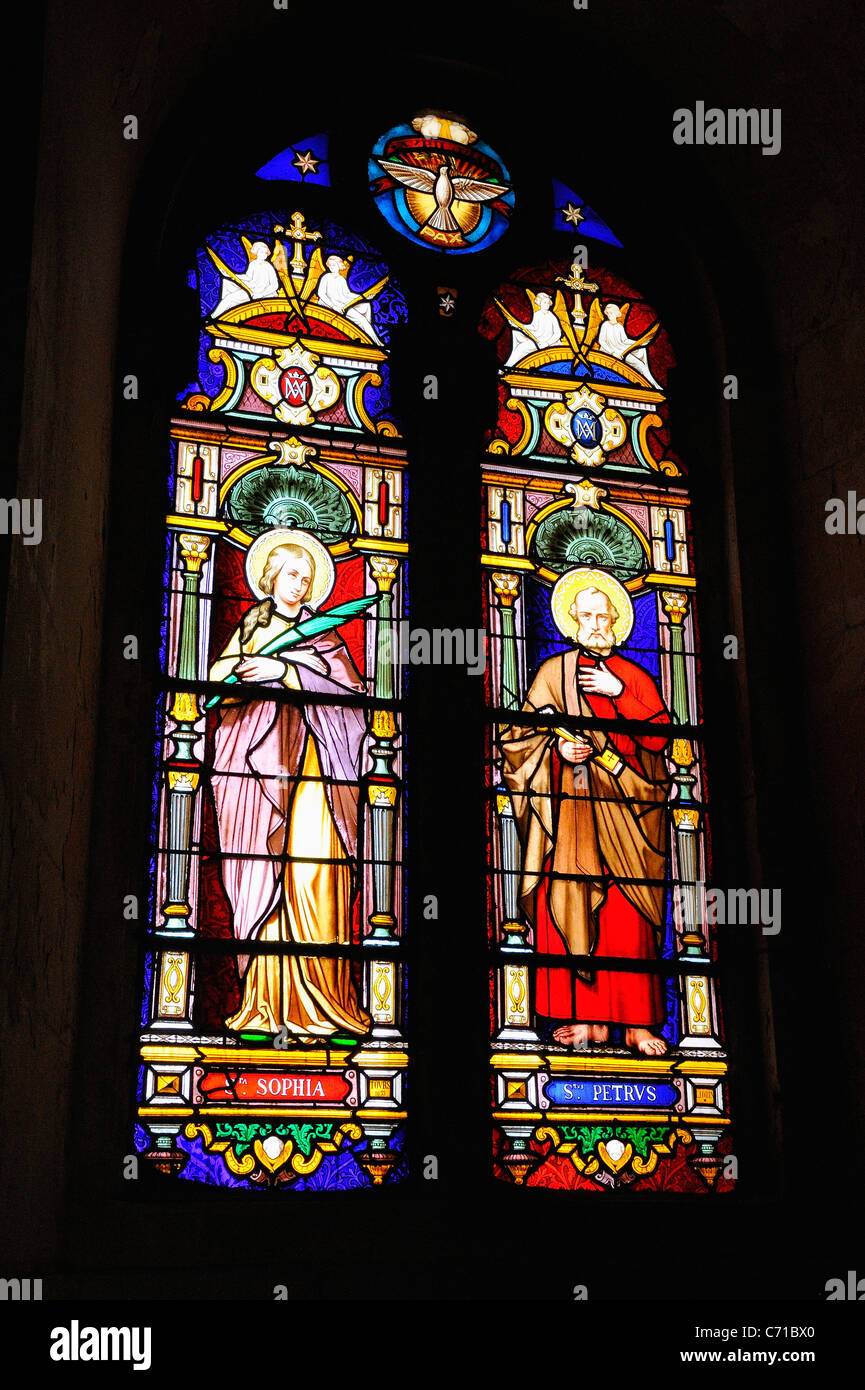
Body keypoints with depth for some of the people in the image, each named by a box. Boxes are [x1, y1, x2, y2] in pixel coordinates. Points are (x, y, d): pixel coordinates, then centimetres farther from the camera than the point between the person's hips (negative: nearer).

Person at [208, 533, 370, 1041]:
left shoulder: (323, 633, 18)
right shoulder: (250, 628, 23)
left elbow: (348, 687, 0)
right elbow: (219, 683, 14)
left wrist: (284, 670, -10)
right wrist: (249, 667, -6)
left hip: (311, 755, -1)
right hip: (258, 754, 2)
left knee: (312, 868, -14)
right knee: (262, 876, -8)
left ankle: (317, 1002, -16)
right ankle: (267, 1002, -9)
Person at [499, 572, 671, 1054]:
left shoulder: (635, 676, 15)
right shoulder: (554, 671, 13)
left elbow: (661, 733, 2)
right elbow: (526, 734, 8)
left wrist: (619, 693, -6)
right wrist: (558, 746, -10)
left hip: (626, 809, 1)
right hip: (570, 806, 0)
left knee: (630, 915, -6)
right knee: (568, 904, -9)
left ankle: (637, 1022, -3)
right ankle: (586, 1018, -5)